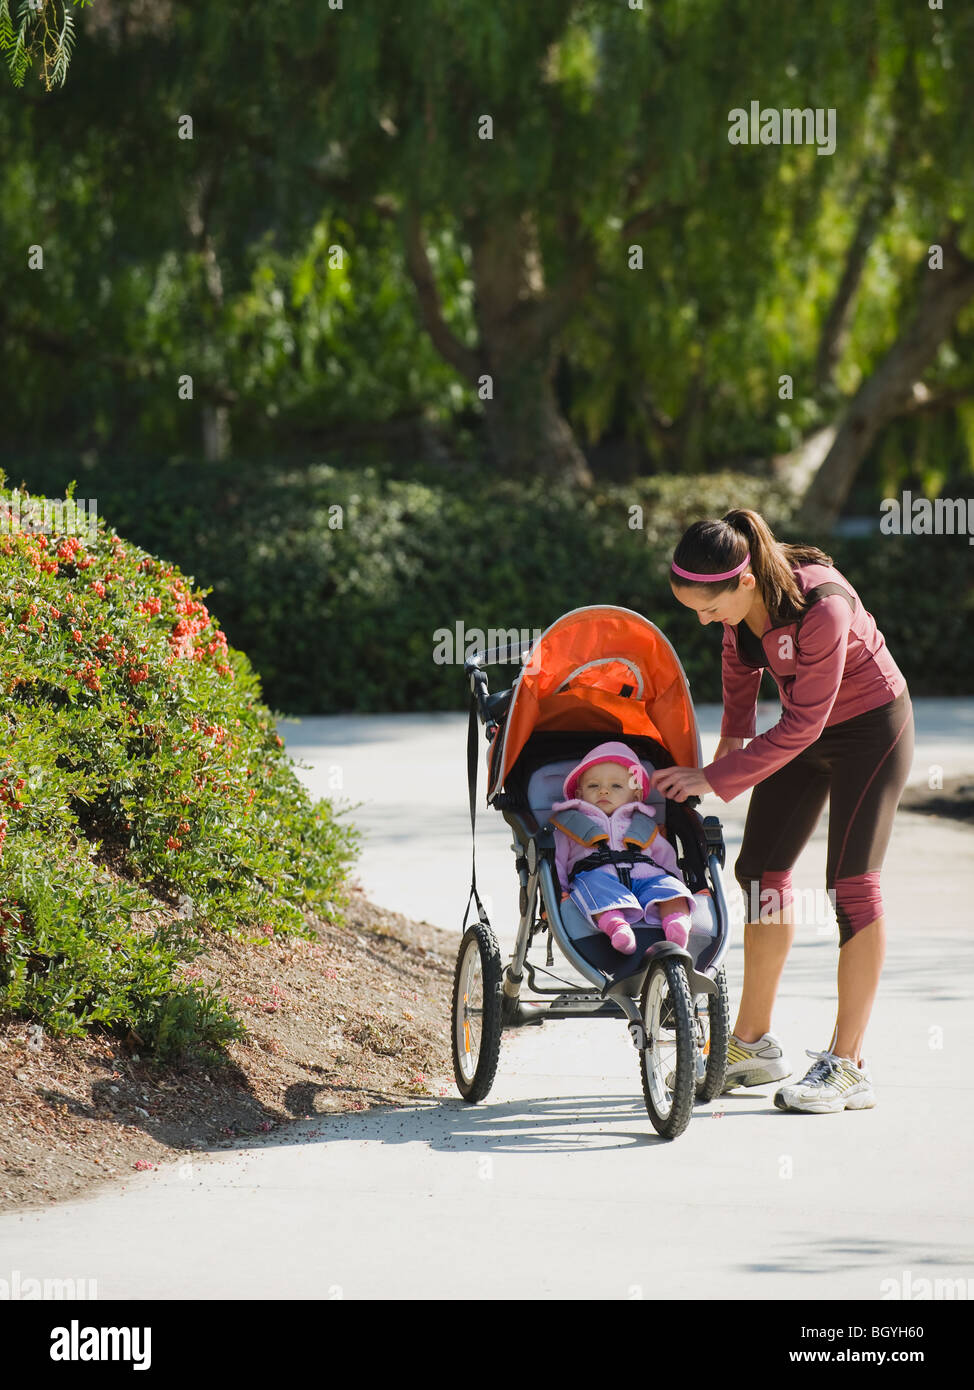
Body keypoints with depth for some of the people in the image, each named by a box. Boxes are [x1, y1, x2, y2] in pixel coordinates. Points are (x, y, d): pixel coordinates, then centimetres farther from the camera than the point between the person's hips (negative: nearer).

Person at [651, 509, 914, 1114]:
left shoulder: (821, 606, -36)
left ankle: (848, 1066, -8)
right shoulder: (744, 593, -16)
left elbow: (800, 726, -30)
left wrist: (714, 778, -26)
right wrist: (734, 733, 14)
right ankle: (754, 1043, 19)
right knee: (760, 867, 8)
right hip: (808, 723, 8)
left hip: (871, 727, -8)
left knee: (851, 882, -11)